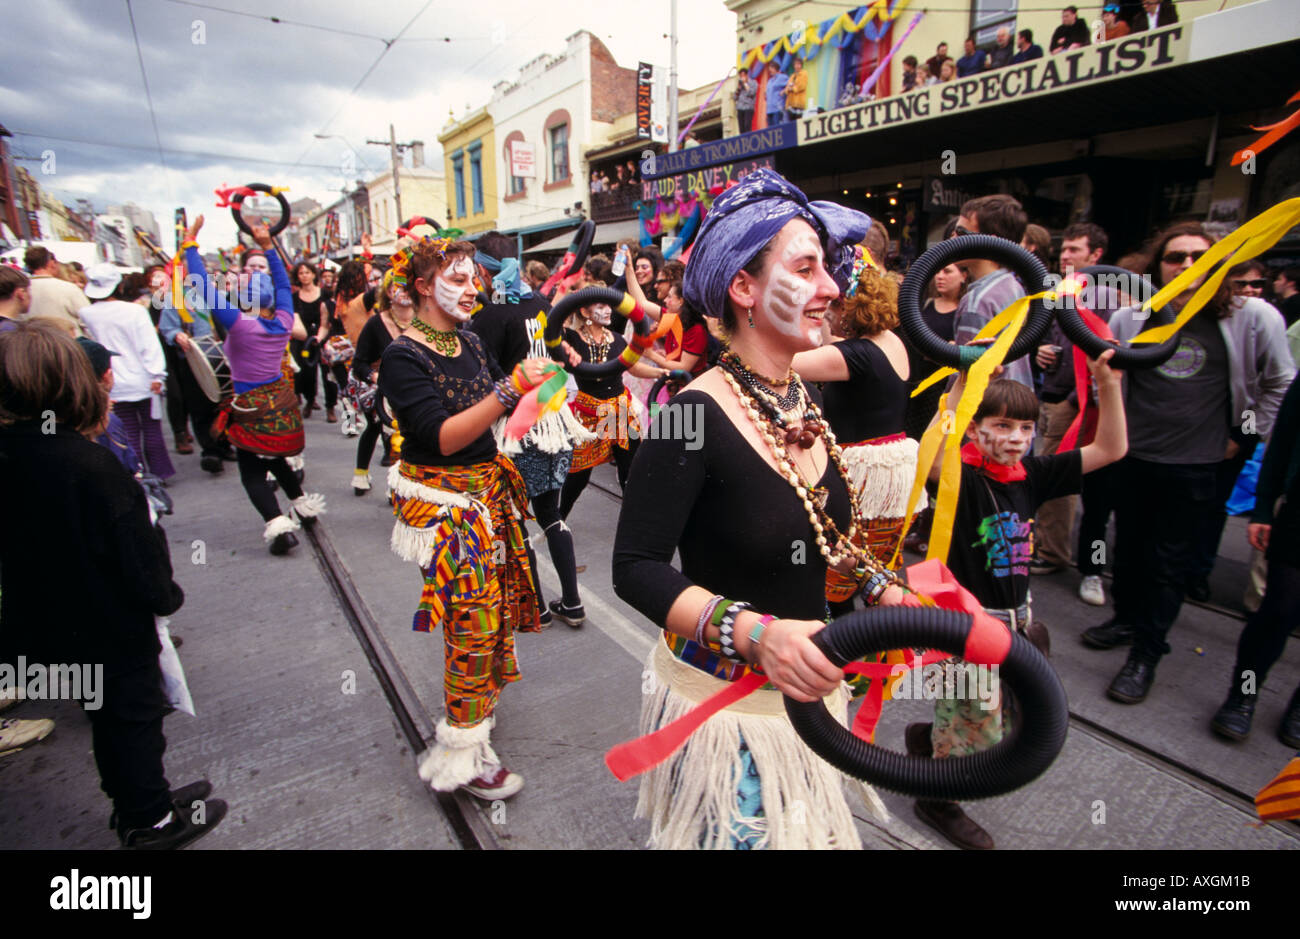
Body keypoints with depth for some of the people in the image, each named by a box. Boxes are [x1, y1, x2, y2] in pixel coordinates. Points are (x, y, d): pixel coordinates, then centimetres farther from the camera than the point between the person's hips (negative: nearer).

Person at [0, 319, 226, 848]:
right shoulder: (89, 466, -29)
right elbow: (135, 550, -22)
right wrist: (165, 596, -6)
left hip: (53, 621, 7)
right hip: (112, 625, -7)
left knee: (108, 713, 23)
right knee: (135, 715, 13)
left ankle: (136, 802, 43)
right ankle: (151, 822, 31)